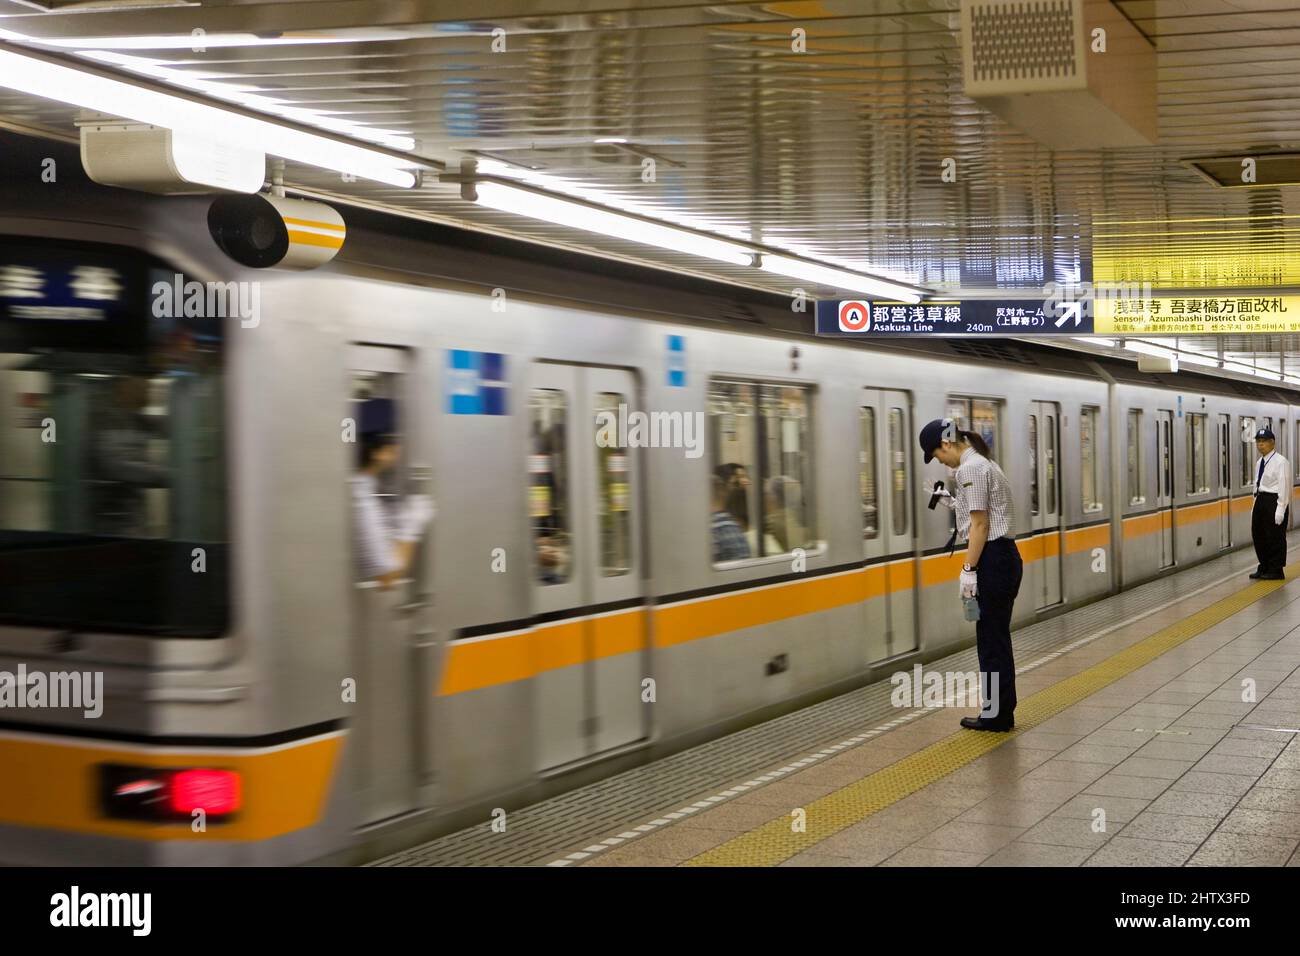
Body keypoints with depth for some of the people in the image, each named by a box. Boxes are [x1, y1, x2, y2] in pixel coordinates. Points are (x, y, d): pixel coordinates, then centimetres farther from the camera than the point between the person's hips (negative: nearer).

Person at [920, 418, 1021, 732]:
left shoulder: (970, 469, -14)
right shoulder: (983, 463, 16)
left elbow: (980, 525, -18)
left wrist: (969, 570, -17)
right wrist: (956, 504, 20)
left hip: (992, 559, -10)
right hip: (1006, 556, 10)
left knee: (991, 639, -1)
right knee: (997, 638, 14)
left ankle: (996, 716, 7)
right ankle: (1002, 712, 19)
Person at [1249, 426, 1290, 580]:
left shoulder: (1280, 462, -12)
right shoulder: (1260, 462, 14)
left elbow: (1284, 487, -15)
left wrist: (1280, 510, -20)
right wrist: (1256, 505, 16)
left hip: (1274, 501, -9)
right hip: (1261, 500, 9)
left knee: (1275, 537, -1)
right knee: (1258, 535, 12)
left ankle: (1276, 571, 10)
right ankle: (1264, 568, 25)